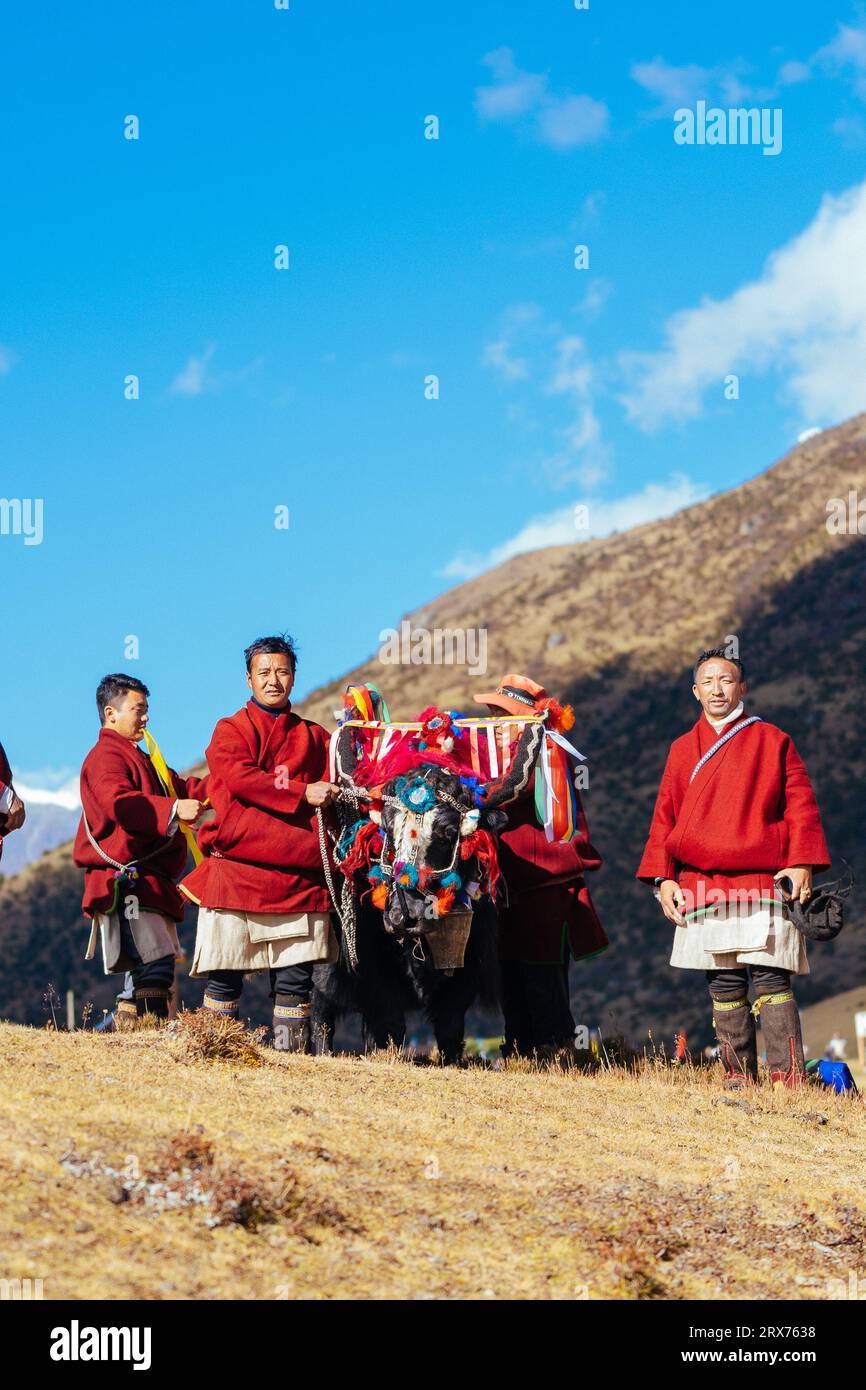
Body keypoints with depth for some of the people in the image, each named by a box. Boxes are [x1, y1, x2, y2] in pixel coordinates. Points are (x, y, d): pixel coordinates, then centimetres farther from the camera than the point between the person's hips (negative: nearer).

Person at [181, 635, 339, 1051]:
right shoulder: (231, 731, 9)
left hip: (297, 869, 3)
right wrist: (302, 794, -14)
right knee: (226, 973, -4)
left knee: (295, 976, 1)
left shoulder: (313, 737, 19)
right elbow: (239, 778, -10)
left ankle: (291, 1050, 6)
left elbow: (329, 795, 13)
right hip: (238, 864, -3)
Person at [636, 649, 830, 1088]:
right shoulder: (682, 750, 17)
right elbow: (664, 817, 16)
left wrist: (801, 863, -9)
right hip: (702, 885, 3)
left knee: (772, 980, -11)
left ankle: (788, 1079, -12)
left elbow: (801, 804, 3)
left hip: (763, 883, -3)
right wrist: (662, 878, 5)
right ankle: (738, 1076, 8)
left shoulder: (773, 741, 8)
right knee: (723, 986, 3)